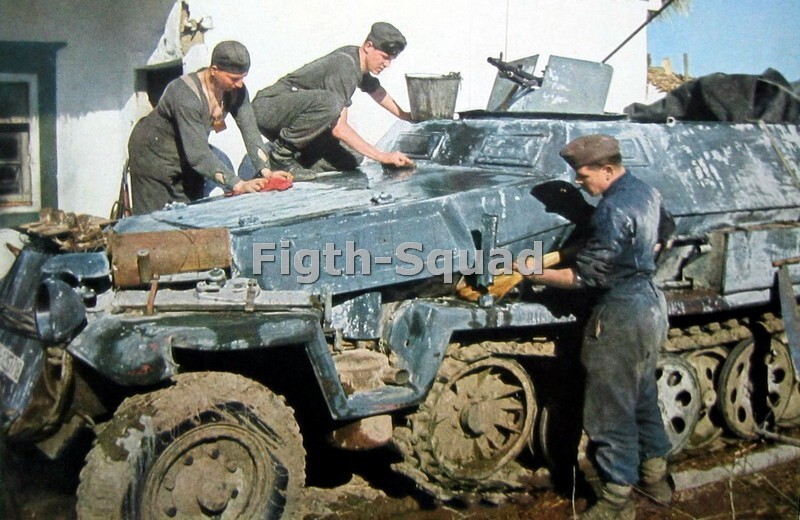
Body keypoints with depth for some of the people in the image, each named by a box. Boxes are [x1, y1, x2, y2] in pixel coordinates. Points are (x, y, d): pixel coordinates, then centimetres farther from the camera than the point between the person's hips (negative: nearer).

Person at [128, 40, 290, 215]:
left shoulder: (236, 90, -14)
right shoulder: (186, 95, -34)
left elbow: (250, 130, -17)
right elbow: (198, 153, -38)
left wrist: (265, 170, -33)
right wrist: (237, 185, -45)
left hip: (187, 160, 7)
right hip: (154, 154, -6)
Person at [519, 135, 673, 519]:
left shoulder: (613, 210, -24)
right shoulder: (647, 193, 6)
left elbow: (587, 277, -23)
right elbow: (664, 228, 25)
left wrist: (537, 274, -14)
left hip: (620, 317, -10)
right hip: (651, 304, 10)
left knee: (611, 411, 0)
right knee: (643, 397, 22)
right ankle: (655, 476, 35)